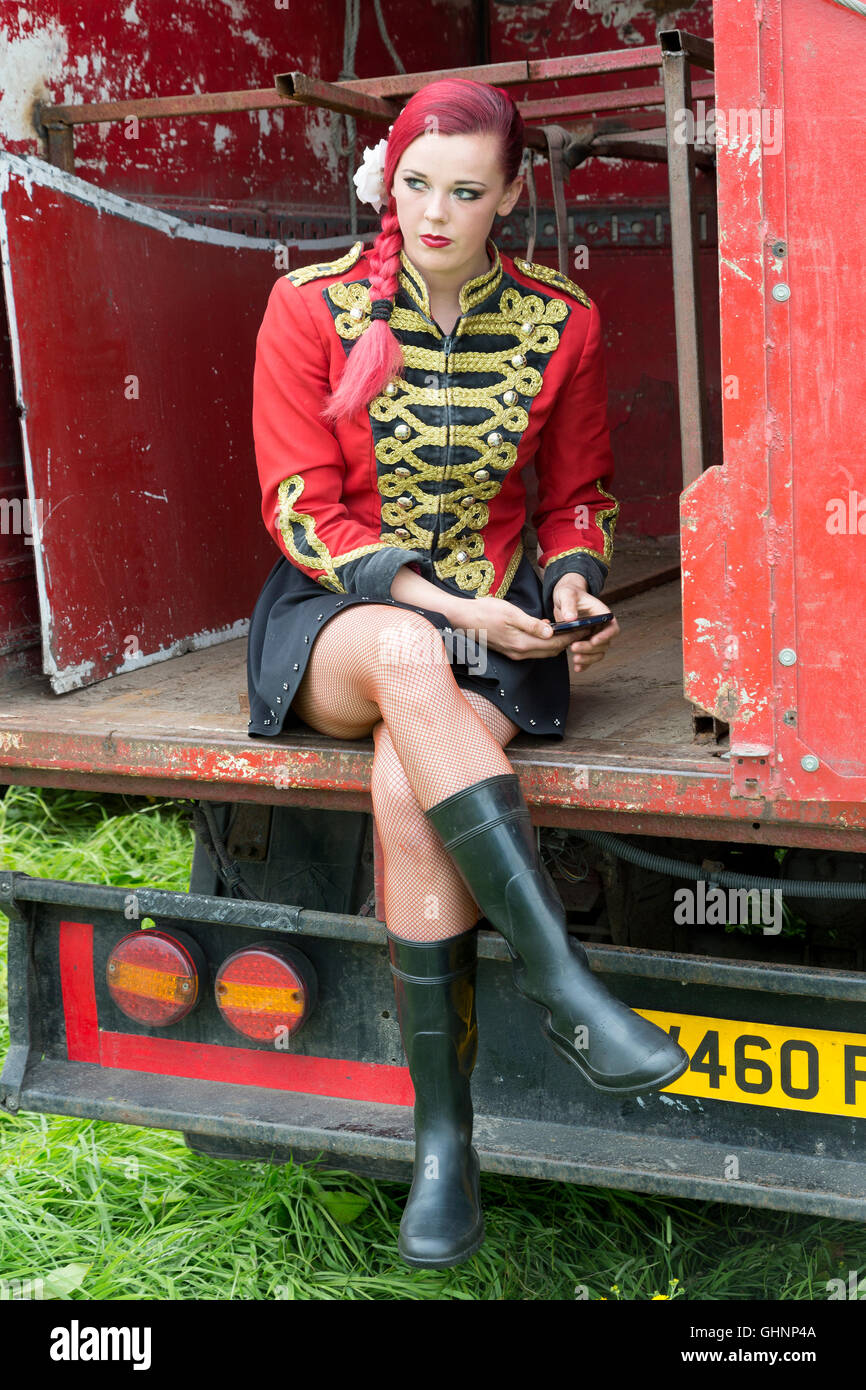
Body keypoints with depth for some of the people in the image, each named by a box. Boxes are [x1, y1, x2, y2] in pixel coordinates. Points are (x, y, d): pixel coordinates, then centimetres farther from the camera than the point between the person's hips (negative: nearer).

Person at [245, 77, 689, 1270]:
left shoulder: (559, 325, 3)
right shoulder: (312, 310, -2)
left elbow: (581, 497, 15)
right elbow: (301, 511, -5)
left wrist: (572, 586, -8)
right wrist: (435, 603, -17)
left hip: (489, 621, 1)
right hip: (337, 622, 0)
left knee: (409, 793, -33)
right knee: (408, 655, -40)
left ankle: (446, 1140, -24)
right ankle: (559, 980, -40)